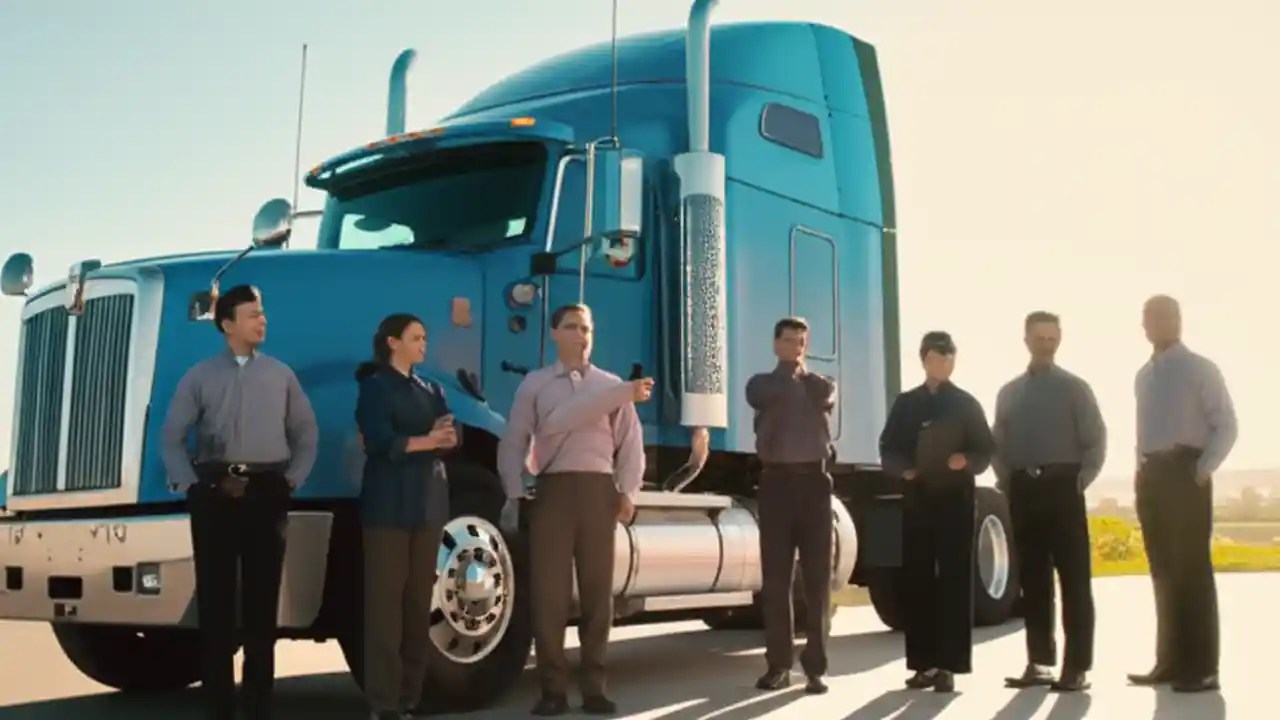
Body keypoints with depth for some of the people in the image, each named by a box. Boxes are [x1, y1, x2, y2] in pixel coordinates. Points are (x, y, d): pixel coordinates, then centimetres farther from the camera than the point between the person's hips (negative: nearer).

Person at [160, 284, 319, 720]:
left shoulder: (281, 375, 11)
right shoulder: (200, 377, 7)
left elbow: (307, 433, 13)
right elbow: (171, 439, 6)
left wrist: (291, 481, 2)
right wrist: (190, 486, -4)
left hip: (266, 494, 1)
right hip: (215, 494, -1)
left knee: (262, 599, 4)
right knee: (215, 598, 1)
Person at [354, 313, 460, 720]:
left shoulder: (431, 391, 19)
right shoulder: (375, 387, 0)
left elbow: (451, 439, 7)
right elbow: (381, 443, -13)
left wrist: (424, 438, -12)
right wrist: (426, 441, -8)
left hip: (428, 502, 6)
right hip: (389, 503, -6)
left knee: (419, 599, 5)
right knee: (386, 599, -8)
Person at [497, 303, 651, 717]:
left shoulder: (613, 386, 12)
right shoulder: (534, 385, 10)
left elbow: (630, 444, 7)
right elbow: (513, 443, 5)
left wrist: (627, 492, -4)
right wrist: (515, 494, -5)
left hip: (598, 491, 1)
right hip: (552, 490, -1)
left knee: (598, 592, 4)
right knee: (548, 592, -3)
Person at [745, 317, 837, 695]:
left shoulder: (822, 383, 15)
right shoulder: (762, 382, 11)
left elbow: (824, 396, -10)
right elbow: (770, 395, -14)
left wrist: (801, 371, 6)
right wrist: (790, 371, 3)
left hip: (813, 480, 1)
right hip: (777, 480, -1)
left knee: (817, 576, 0)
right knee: (776, 576, 1)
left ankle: (815, 666, 4)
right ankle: (778, 664, 7)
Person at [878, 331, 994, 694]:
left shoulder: (966, 404, 6)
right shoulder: (906, 403, 12)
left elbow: (986, 450, 4)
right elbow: (888, 449, 10)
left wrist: (966, 461, -16)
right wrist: (903, 468, -10)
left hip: (955, 498, -2)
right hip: (917, 498, 2)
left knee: (954, 580, -4)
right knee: (917, 579, 2)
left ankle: (948, 665, -3)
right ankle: (924, 662, 8)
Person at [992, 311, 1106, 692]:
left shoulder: (1074, 388, 3)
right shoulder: (1009, 393, 14)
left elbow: (1095, 440, -2)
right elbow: (998, 444, 14)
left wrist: (1082, 479, -10)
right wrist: (1006, 479, 2)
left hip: (1062, 487, -4)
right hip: (1024, 490, 4)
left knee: (1074, 578, -3)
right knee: (1032, 578, 8)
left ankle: (1077, 666, -1)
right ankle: (1039, 662, 15)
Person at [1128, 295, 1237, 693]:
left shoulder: (1200, 369, -1)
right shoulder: (1144, 376, 18)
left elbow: (1226, 425, -6)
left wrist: (1203, 469, -15)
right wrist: (1142, 471, 9)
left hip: (1185, 473, -7)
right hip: (1151, 477, 7)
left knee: (1191, 568, -6)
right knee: (1164, 570, 9)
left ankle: (1200, 668, -4)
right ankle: (1170, 661, 15)